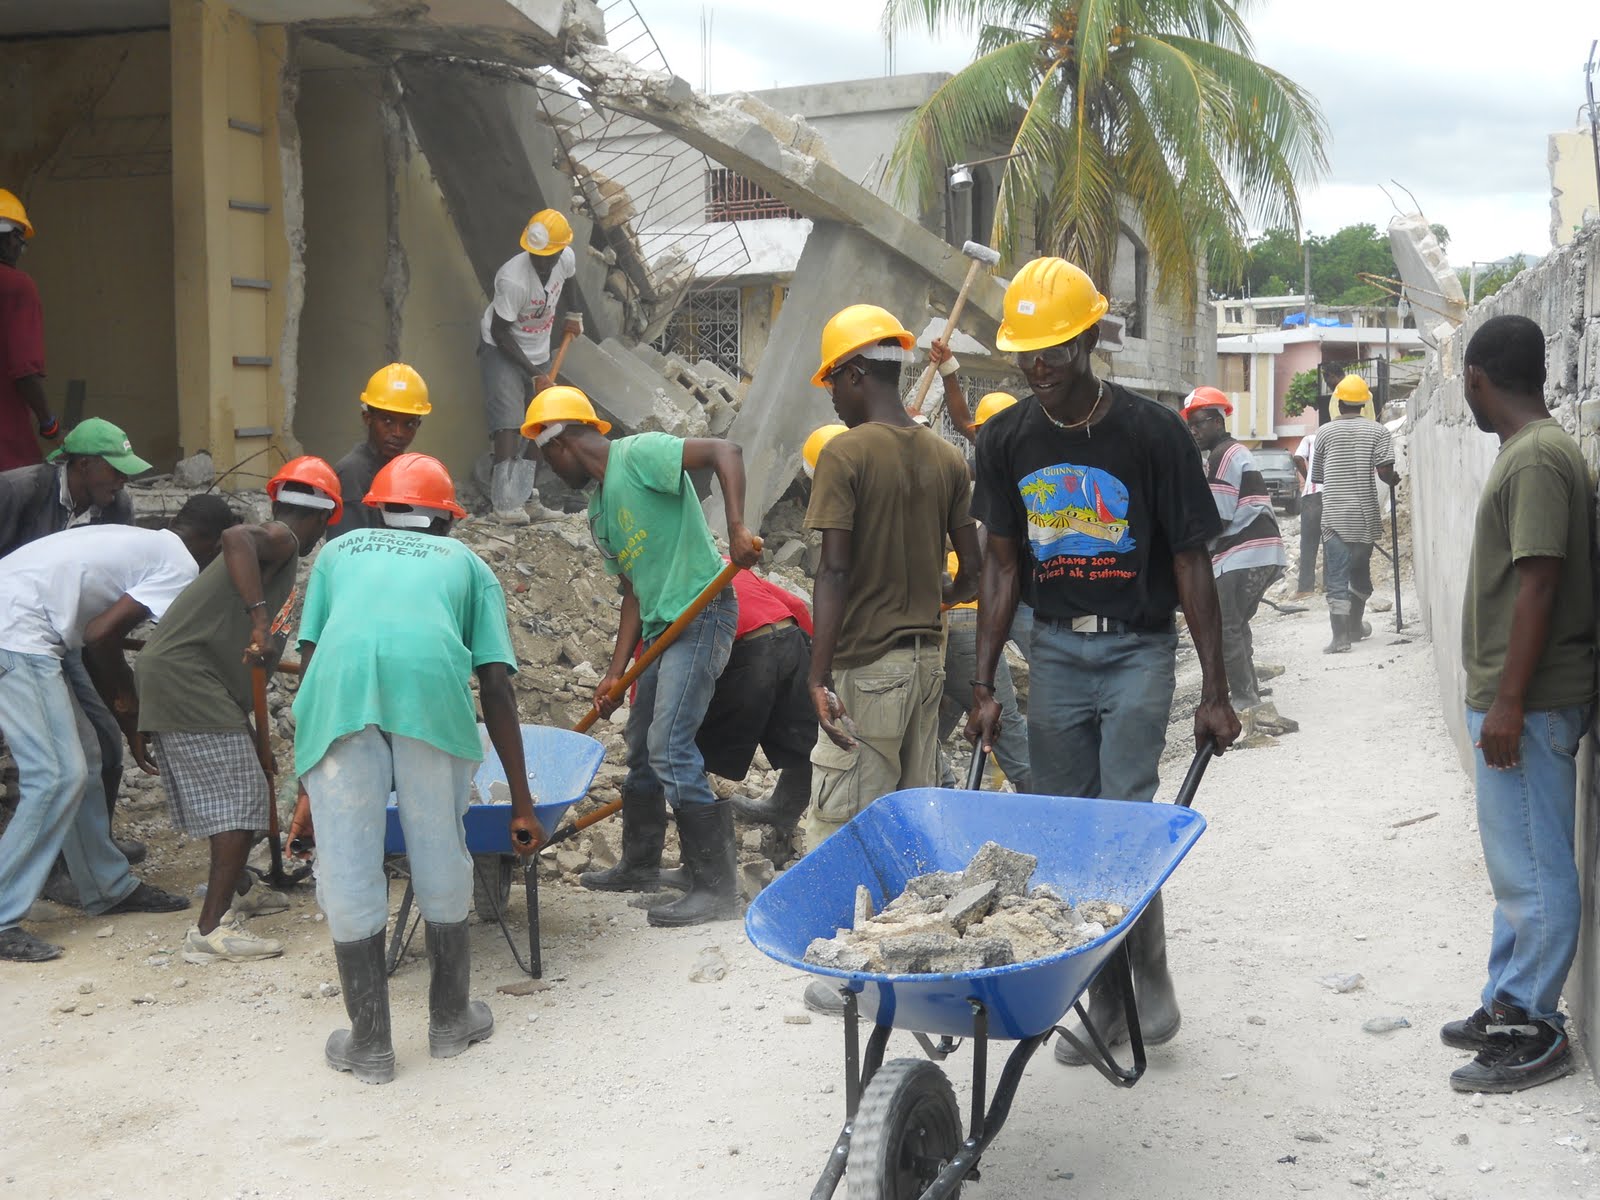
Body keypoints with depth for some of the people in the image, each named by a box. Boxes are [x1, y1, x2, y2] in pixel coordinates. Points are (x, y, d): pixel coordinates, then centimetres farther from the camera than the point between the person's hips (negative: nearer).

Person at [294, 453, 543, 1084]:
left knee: (346, 864, 9)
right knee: (440, 852, 15)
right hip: (432, 676, 0)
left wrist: (307, 785, 29)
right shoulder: (465, 562, 32)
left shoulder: (338, 550, 36)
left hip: (339, 678, 1)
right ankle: (452, 1020, 29)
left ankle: (369, 1044, 18)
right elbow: (496, 686, 21)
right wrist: (522, 805, 22)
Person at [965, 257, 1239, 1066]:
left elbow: (1190, 563, -6)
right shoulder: (1007, 440, 1)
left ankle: (1151, 980, 12)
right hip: (1054, 649, 4)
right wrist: (984, 685, 2)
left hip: (1136, 649, -4)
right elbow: (1001, 565, 6)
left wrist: (1215, 691, -7)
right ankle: (1102, 1002, 20)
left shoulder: (1152, 432, -11)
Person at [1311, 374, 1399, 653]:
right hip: (1365, 515, 2)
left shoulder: (1325, 432, 2)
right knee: (1360, 572, 20)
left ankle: (1341, 637, -15)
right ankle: (1355, 626, 35)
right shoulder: (1377, 431, -1)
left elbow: (1316, 476, 9)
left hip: (1334, 517, -2)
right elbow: (1385, 470, -11)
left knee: (1336, 577, -4)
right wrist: (1395, 481, 12)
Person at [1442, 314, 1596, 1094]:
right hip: (1511, 698, 10)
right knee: (1516, 863, 17)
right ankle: (1507, 1006, 28)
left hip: (1529, 703, -10)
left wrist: (1508, 701, -22)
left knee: (1533, 870, -1)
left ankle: (1534, 1032, 8)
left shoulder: (1537, 459, -17)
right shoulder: (1528, 451, 13)